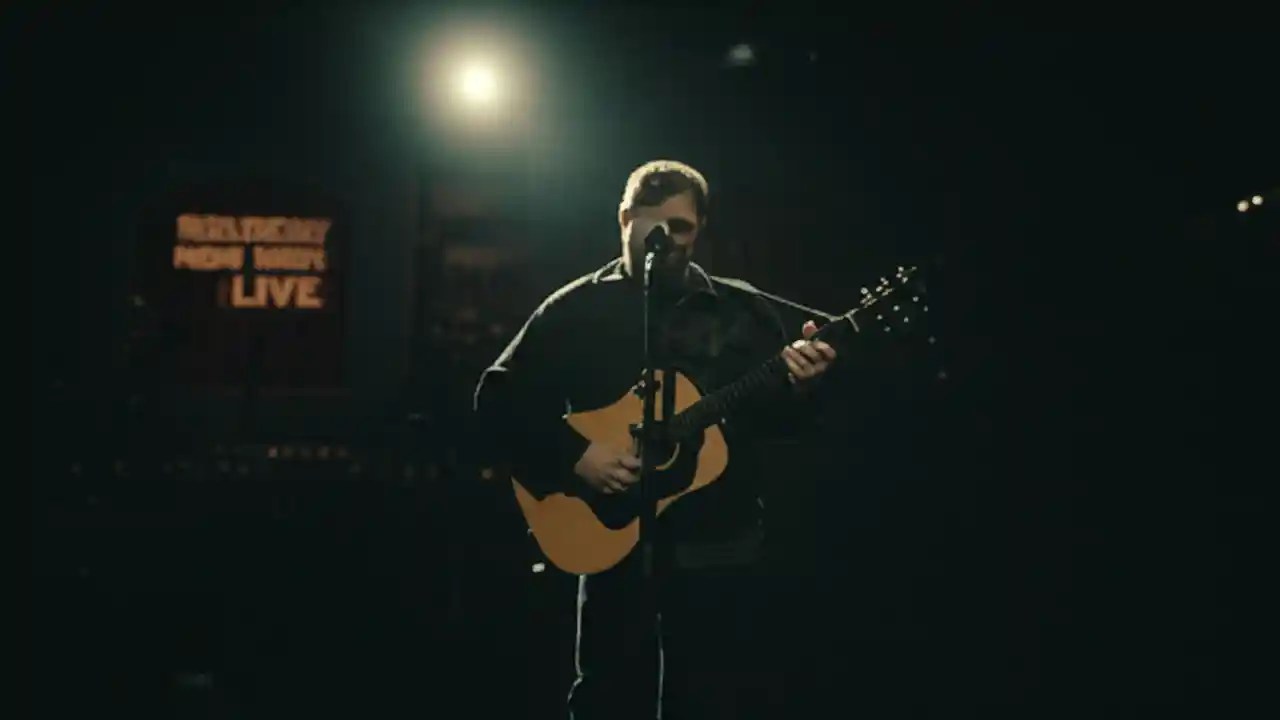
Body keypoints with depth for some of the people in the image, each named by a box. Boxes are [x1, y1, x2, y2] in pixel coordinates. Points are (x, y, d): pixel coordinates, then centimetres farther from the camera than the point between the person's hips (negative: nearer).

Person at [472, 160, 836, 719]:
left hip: (720, 550, 1)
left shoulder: (742, 310, 7)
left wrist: (796, 385, -16)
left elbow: (780, 420, 6)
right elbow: (497, 400, -1)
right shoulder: (574, 311, 2)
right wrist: (573, 457, -13)